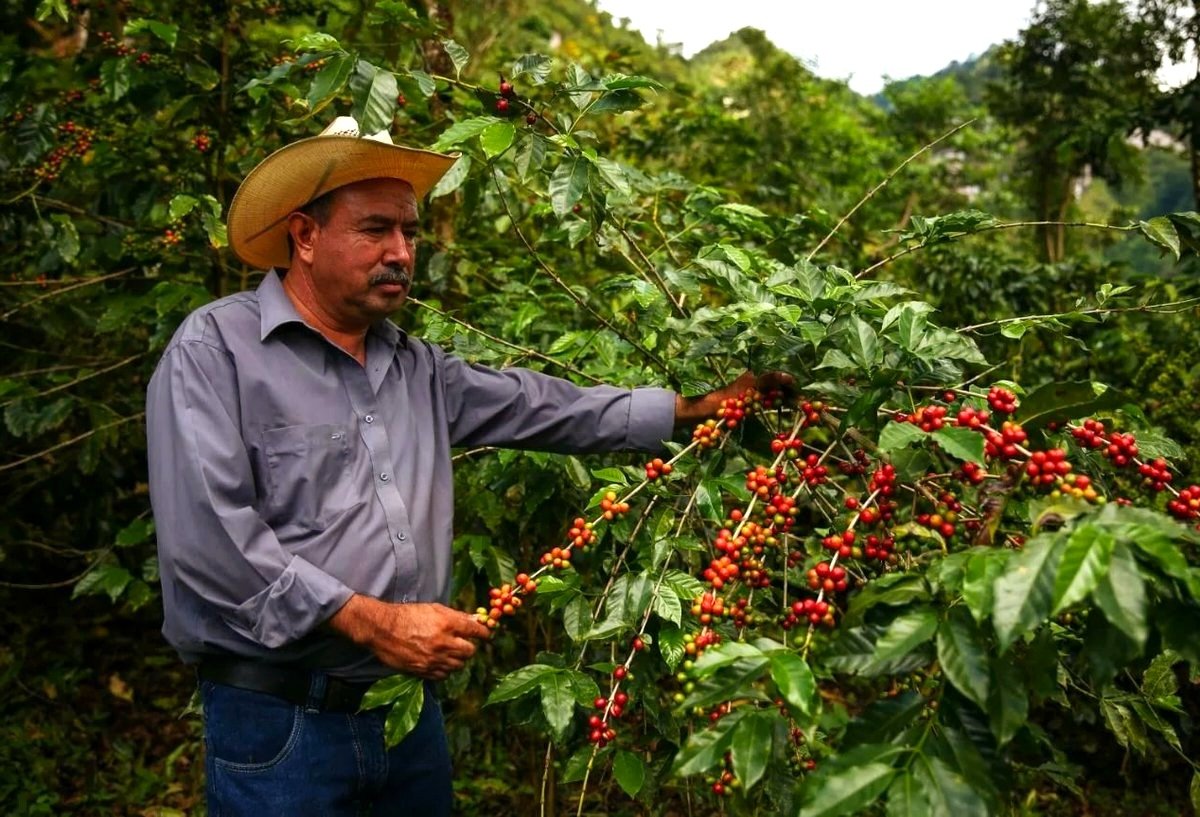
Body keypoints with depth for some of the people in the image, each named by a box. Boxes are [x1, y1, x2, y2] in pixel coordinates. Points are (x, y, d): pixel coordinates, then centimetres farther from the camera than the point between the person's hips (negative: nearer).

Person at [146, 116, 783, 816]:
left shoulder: (418, 369, 10)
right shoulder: (216, 347, -10)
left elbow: (546, 408, 15)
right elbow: (207, 535, -20)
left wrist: (697, 408, 13)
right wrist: (369, 621, -21)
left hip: (411, 713, 6)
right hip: (279, 725, -6)